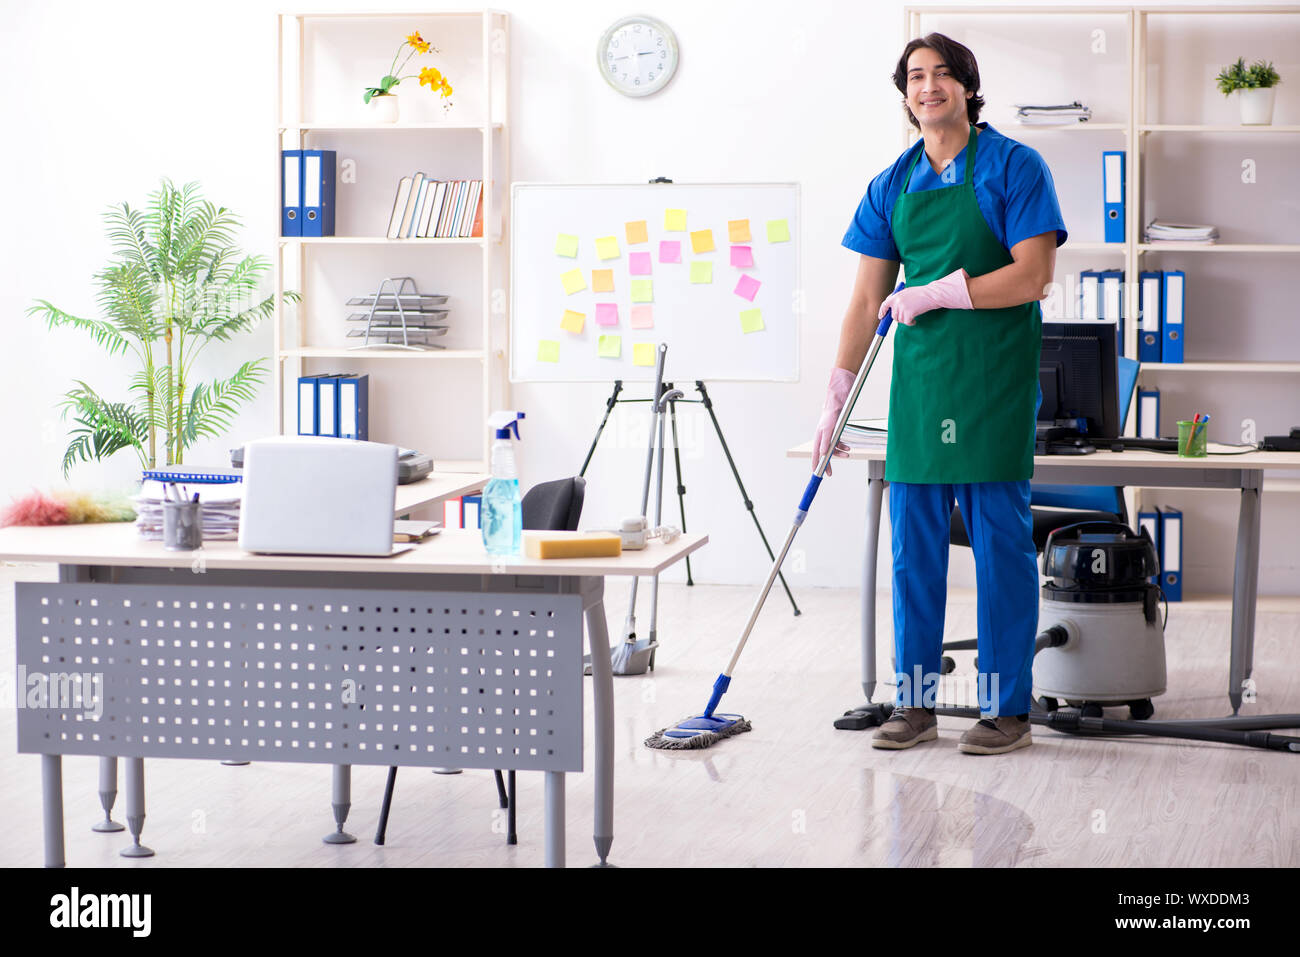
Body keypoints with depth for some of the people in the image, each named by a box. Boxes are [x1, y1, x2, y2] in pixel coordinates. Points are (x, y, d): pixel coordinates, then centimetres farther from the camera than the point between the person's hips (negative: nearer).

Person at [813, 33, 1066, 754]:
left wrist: (934, 294, -12)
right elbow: (867, 302, 11)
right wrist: (834, 400, 7)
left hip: (995, 378, -5)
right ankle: (914, 702, 14)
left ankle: (1007, 708, 5)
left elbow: (1034, 275, -12)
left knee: (1000, 542, -2)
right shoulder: (891, 186, 10)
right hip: (919, 377, 5)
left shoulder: (1012, 167, -3)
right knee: (913, 546, 6)